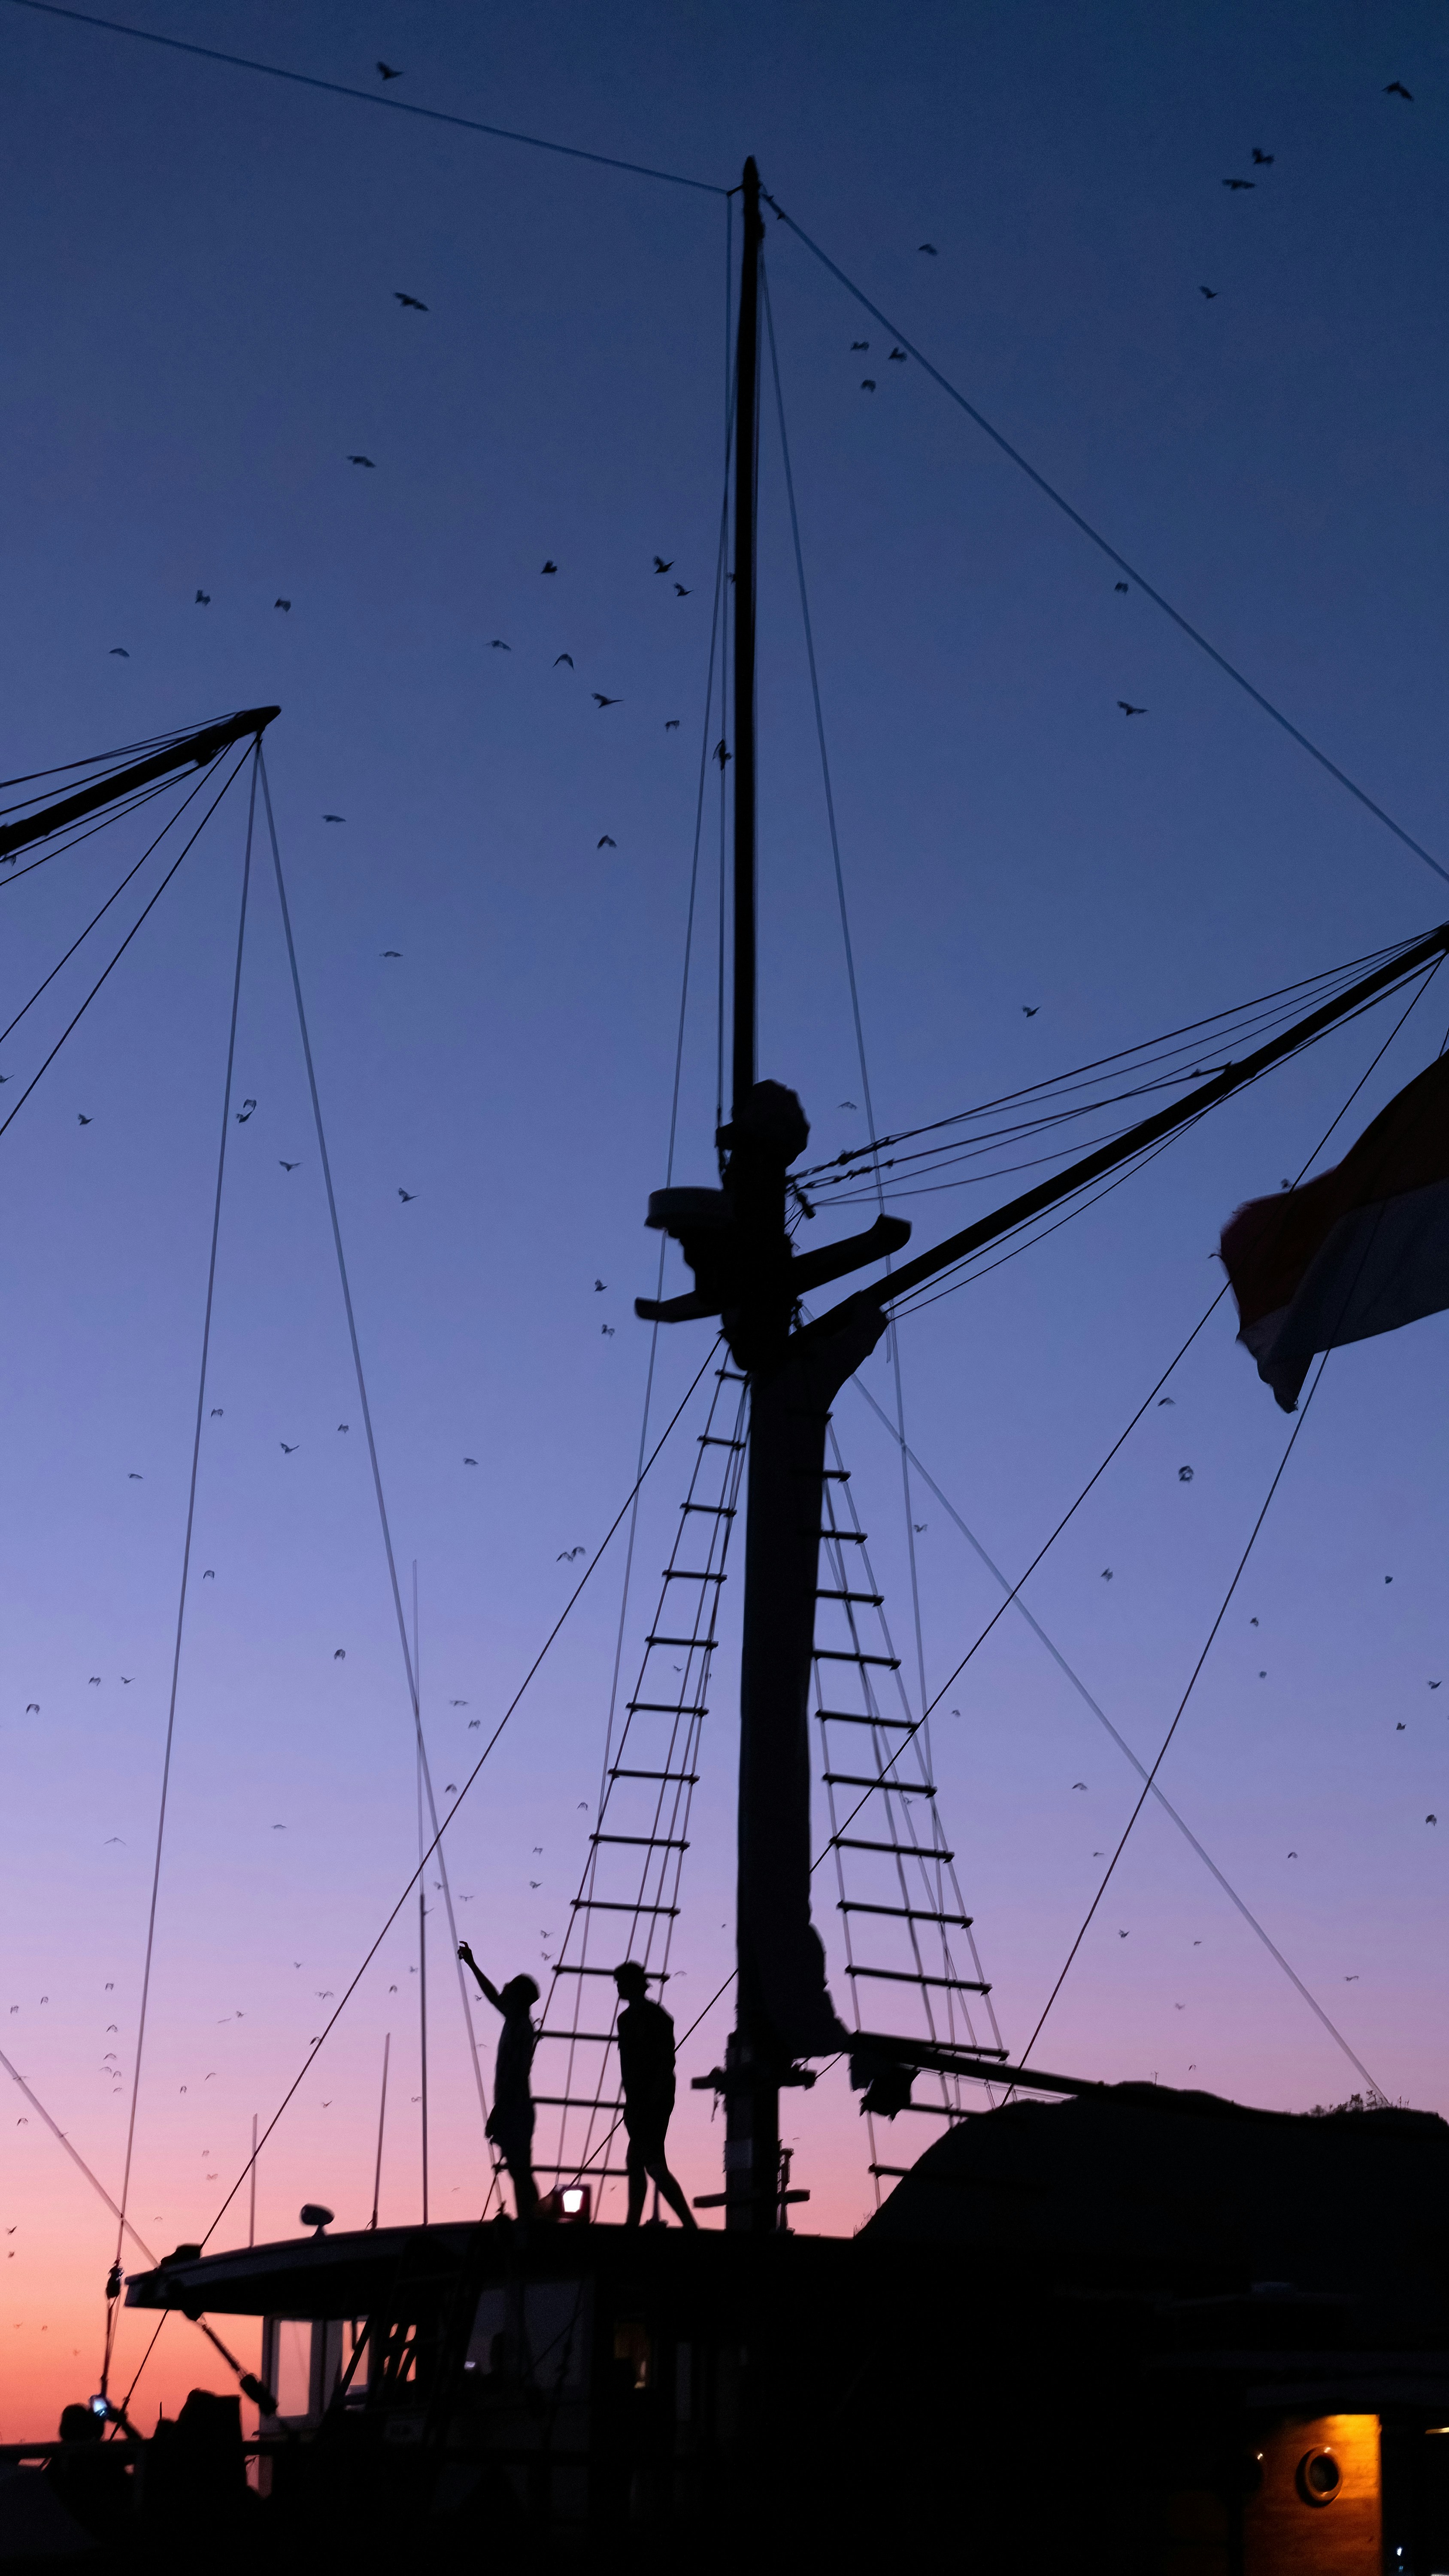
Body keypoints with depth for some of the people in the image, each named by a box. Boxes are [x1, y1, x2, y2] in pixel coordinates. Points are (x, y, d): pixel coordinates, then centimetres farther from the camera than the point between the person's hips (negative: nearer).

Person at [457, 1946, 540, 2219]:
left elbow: (513, 2075, -19)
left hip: (514, 2111, -9)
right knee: (521, 2173, 7)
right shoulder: (516, 2022, 15)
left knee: (520, 2171, -12)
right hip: (515, 2111, 9)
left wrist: (497, 2114, -19)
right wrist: (472, 1965, 37)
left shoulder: (520, 2028, -12)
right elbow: (493, 1998, 31)